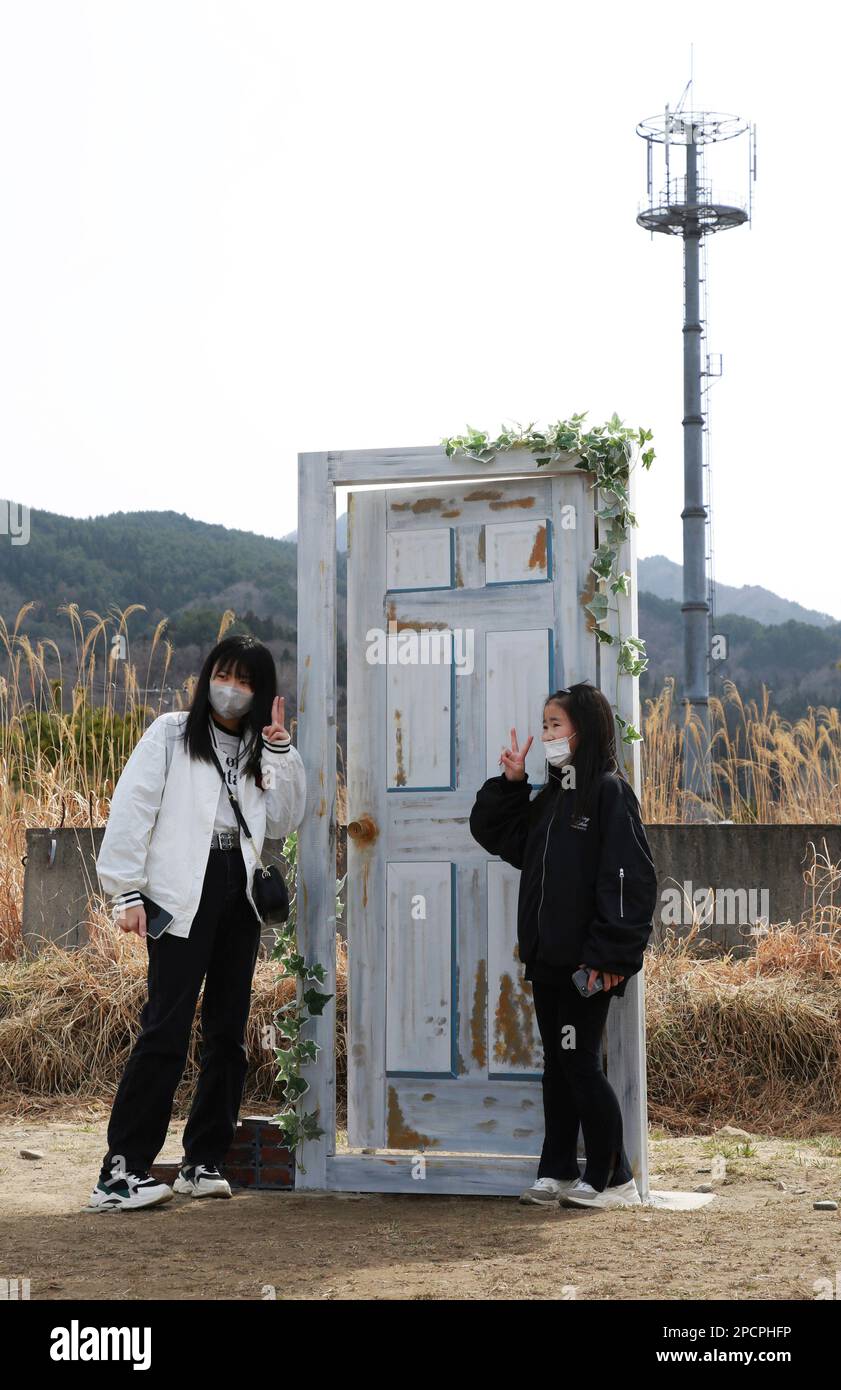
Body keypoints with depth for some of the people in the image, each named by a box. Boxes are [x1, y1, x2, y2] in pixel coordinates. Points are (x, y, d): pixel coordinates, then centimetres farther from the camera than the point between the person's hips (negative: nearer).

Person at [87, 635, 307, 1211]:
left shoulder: (259, 750, 18)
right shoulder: (171, 734, 3)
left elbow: (283, 823, 8)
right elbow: (131, 809, -3)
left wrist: (280, 751, 1)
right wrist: (128, 891, -10)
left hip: (238, 894, 6)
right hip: (183, 896, -6)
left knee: (228, 1031, 6)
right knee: (167, 1029, -13)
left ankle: (204, 1161, 16)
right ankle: (121, 1170, -11)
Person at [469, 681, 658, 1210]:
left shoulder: (610, 791, -10)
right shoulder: (550, 798, 14)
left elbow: (629, 878, -17)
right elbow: (496, 834, 24)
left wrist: (609, 953, -21)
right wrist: (510, 784, 9)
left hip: (587, 962, -8)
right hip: (546, 958, 8)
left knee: (581, 1062, -3)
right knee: (558, 1064, 12)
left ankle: (614, 1179, 6)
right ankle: (558, 1173, 19)